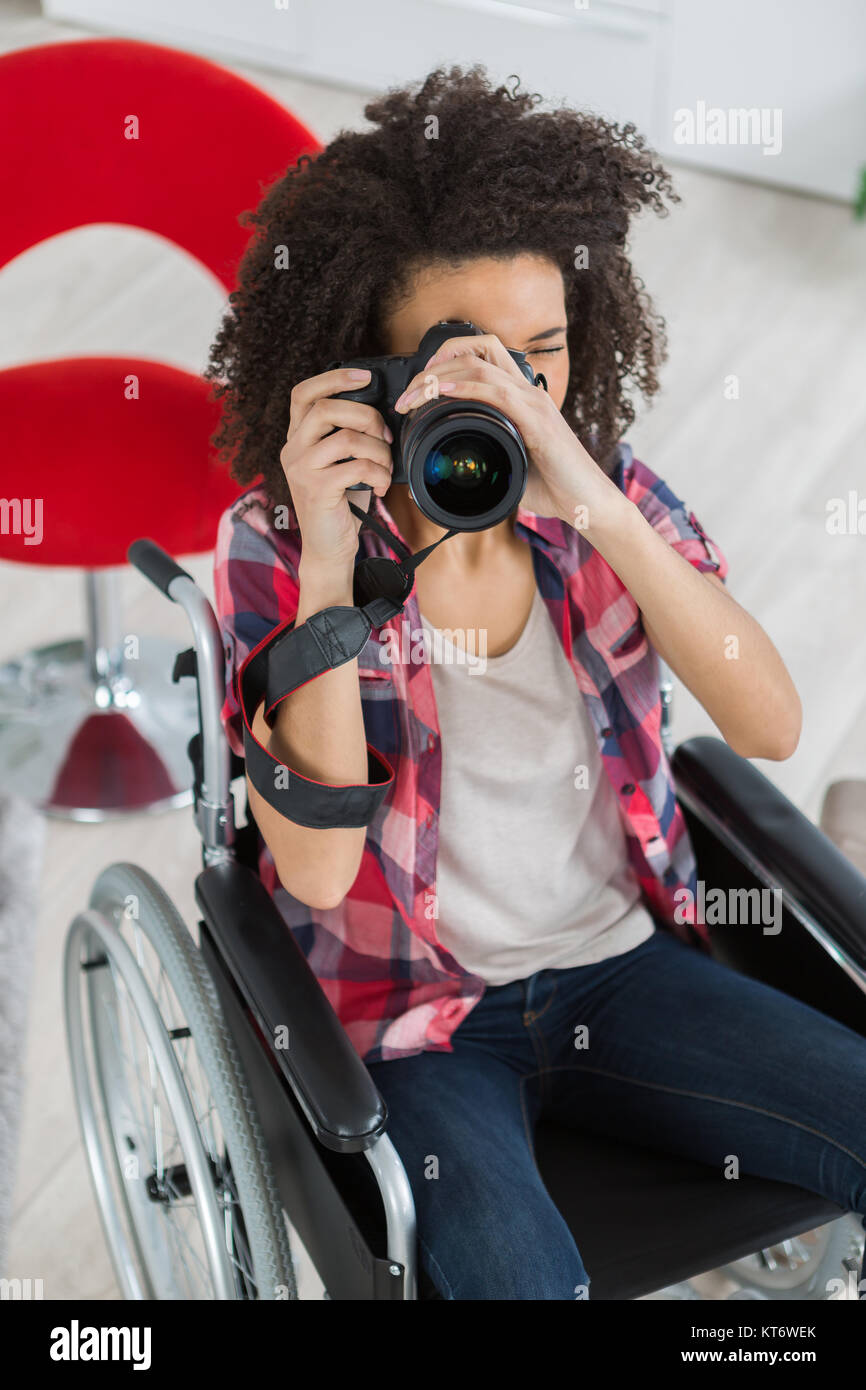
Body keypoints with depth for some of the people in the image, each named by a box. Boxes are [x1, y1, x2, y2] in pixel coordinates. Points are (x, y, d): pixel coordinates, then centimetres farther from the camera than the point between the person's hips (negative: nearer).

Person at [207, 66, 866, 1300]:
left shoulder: (609, 496, -3)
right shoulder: (272, 543, -11)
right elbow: (318, 870, -19)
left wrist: (597, 508, -29)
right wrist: (323, 567, -28)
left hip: (621, 962, 4)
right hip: (411, 1016, -3)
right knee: (521, 1276, -30)